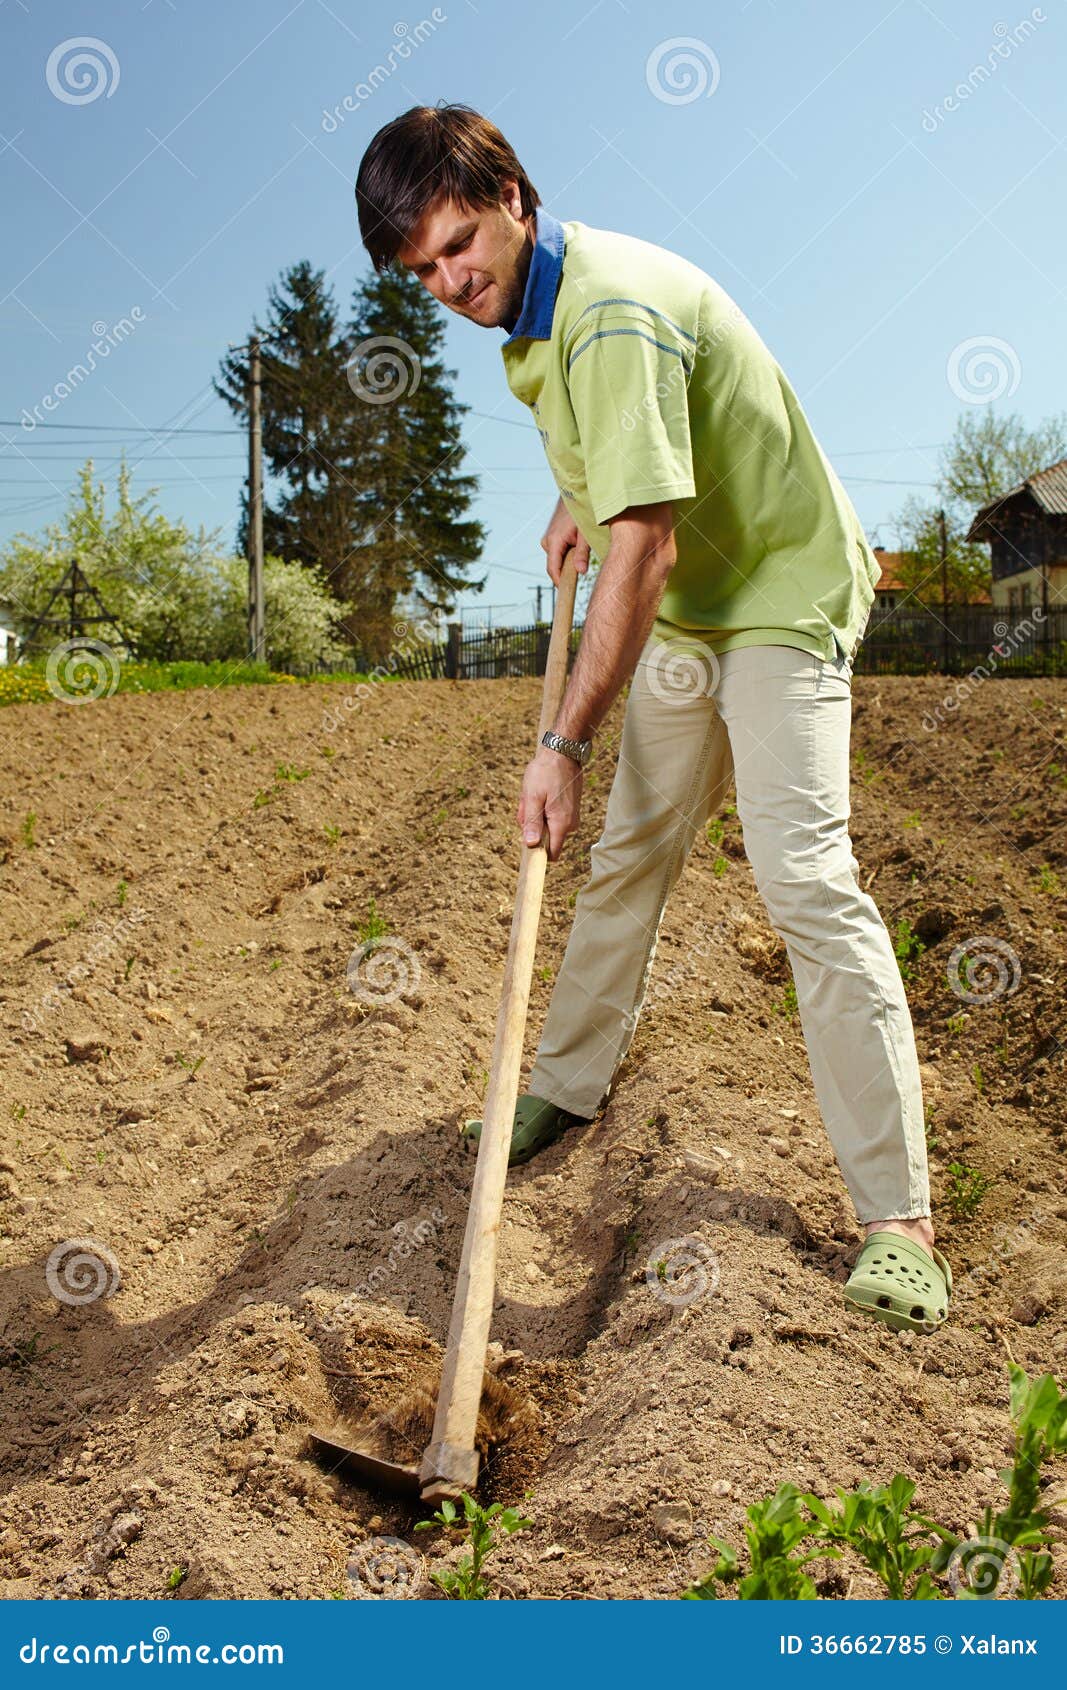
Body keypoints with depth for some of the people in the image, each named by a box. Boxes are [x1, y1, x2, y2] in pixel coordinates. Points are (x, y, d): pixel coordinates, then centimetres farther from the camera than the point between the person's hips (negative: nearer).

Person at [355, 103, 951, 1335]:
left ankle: (896, 1213, -16)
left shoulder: (613, 316, -27)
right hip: (682, 613, 9)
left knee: (805, 880, -20)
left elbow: (645, 549, -33)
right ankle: (570, 1082, 31)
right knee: (626, 854, 14)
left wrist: (566, 742, -32)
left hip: (781, 597, -9)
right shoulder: (532, 310, 4)